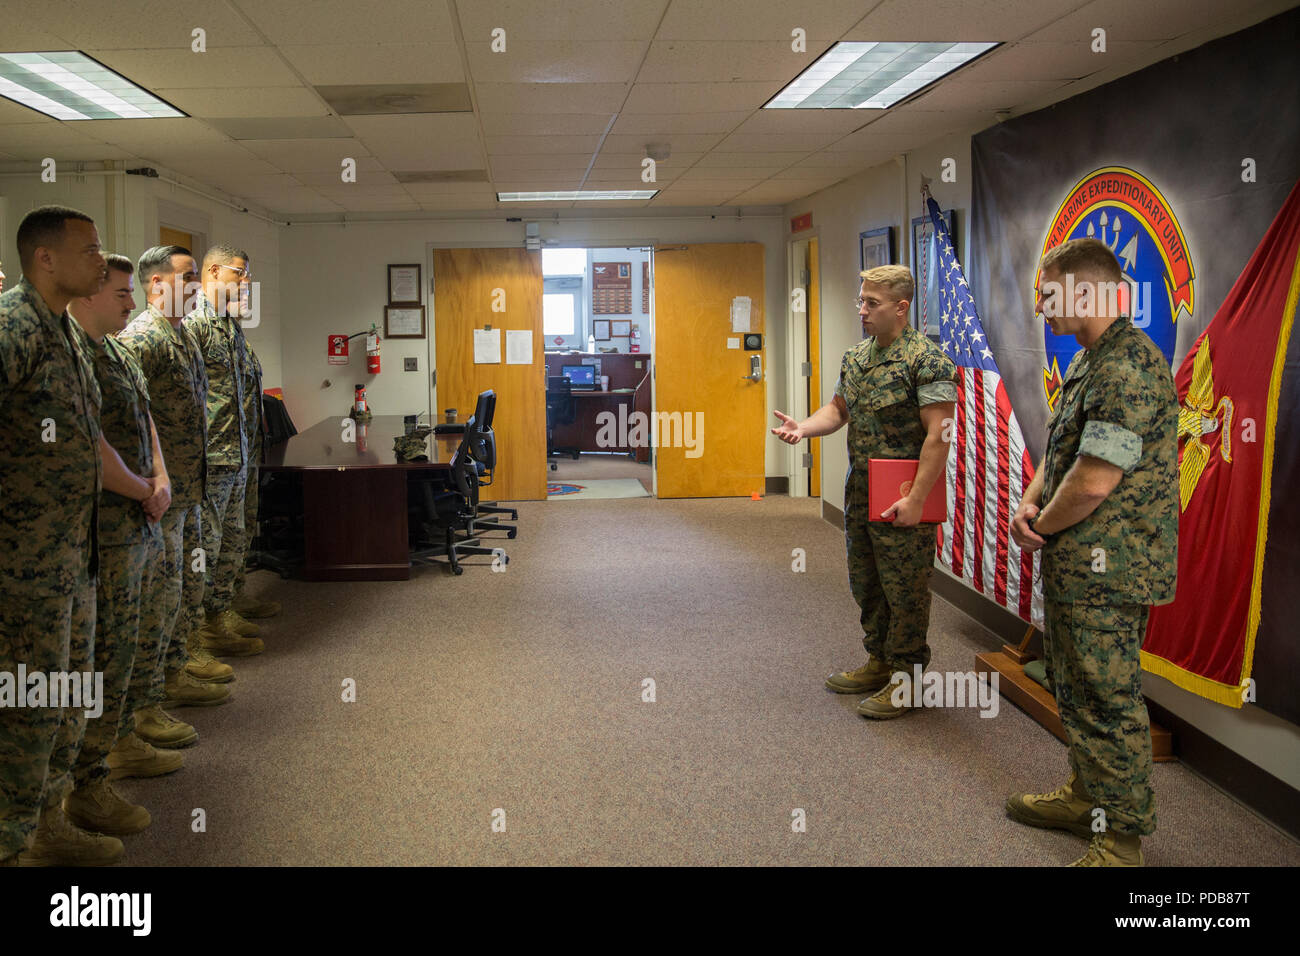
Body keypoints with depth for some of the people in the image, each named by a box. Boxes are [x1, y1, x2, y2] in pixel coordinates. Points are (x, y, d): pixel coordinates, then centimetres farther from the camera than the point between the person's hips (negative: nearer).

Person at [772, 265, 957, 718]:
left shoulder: (926, 360, -15)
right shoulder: (855, 356, 10)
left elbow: (939, 435, -19)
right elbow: (838, 408, 19)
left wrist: (916, 499, -22)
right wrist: (804, 427, -3)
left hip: (902, 497, -8)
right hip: (860, 491, 8)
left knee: (905, 589, 1)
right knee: (865, 582, 18)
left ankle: (906, 677, 14)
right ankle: (879, 661, 34)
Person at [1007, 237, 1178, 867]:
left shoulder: (1129, 367, -21)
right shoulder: (1088, 362, 14)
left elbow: (1094, 480, -25)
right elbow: (1060, 451, 21)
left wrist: (1043, 526, -9)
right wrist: (1030, 504, 3)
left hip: (1106, 567, -11)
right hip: (1073, 562, 11)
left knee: (1107, 698, -2)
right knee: (1072, 685, 21)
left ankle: (1121, 835, 10)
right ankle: (1088, 795, 38)